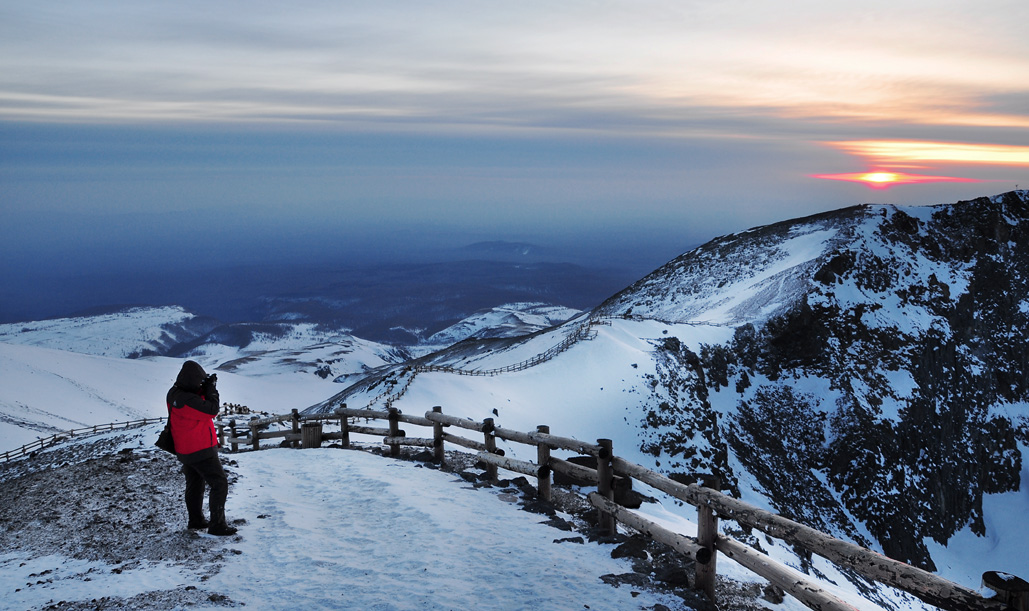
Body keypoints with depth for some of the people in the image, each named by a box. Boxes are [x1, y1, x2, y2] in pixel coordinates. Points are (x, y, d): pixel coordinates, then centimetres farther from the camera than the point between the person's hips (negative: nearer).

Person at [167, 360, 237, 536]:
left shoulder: (174, 393, 2)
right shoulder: (187, 400, -28)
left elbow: (198, 399, 12)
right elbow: (212, 410, -23)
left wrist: (205, 388, -5)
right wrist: (211, 388, -13)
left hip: (185, 451, 10)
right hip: (201, 451, -10)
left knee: (194, 485, 23)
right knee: (219, 484, -5)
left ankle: (195, 520, 36)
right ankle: (217, 525, -4)